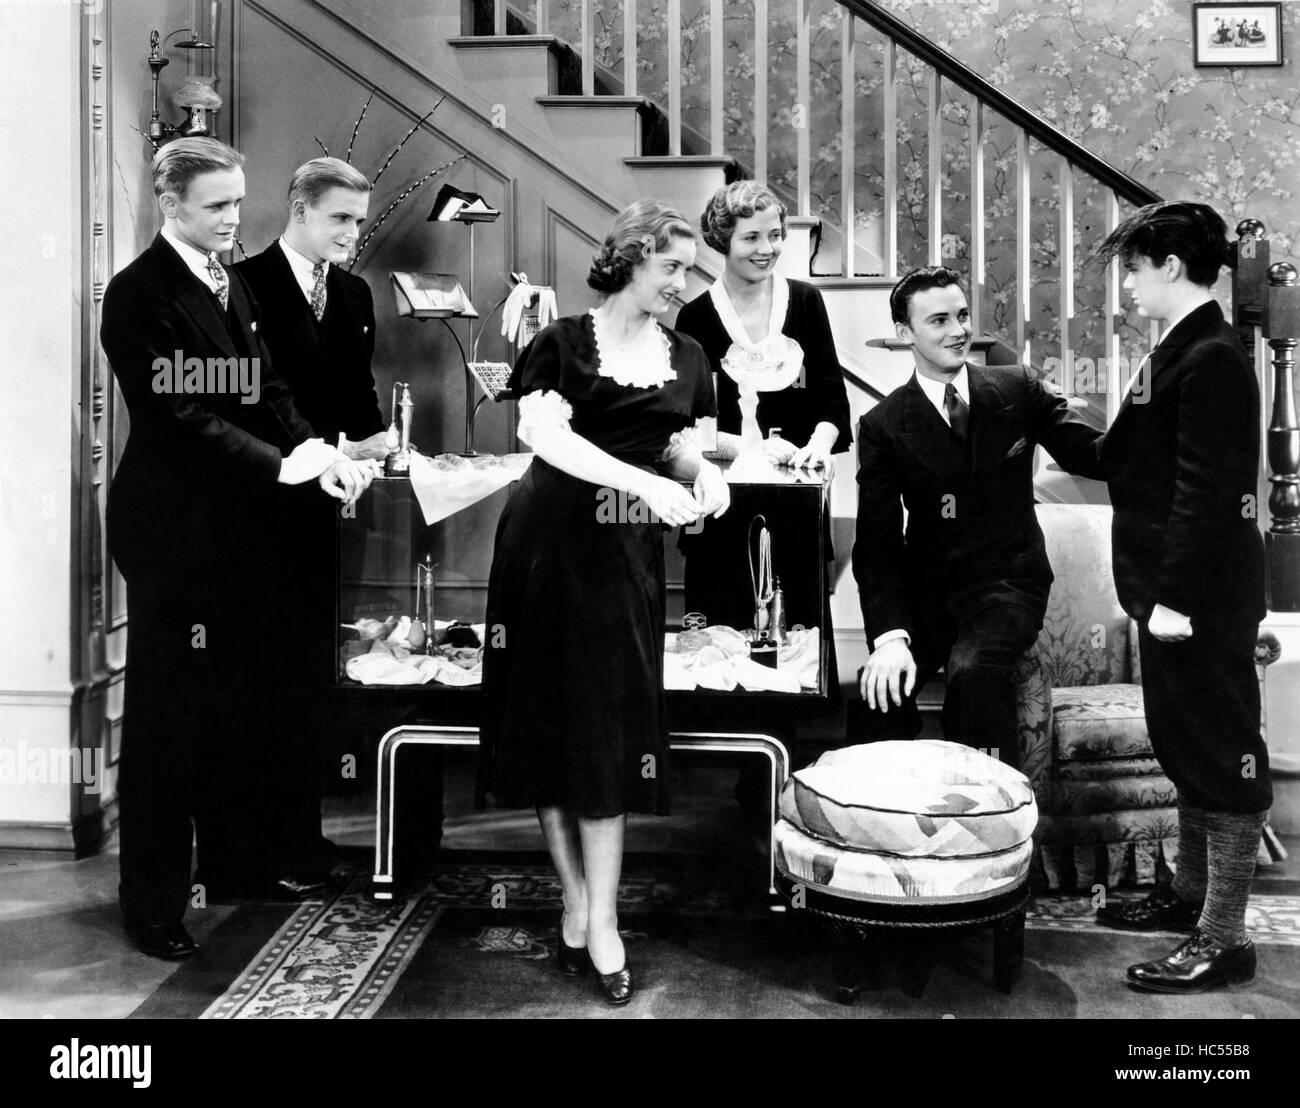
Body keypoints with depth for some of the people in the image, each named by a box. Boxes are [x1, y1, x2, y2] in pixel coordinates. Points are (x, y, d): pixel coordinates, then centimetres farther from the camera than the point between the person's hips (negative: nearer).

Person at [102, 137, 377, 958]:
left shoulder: (230, 284, 12)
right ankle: (153, 899, 15)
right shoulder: (141, 293, -12)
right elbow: (179, 414, -20)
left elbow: (265, 390, 9)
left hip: (234, 522, 8)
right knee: (166, 710, 2)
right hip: (172, 527, -7)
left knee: (240, 697, 14)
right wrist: (286, 463, -24)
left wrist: (316, 448, -9)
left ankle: (232, 854, 31)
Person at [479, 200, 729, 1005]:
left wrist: (703, 472, -4)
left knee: (611, 732, 1)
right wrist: (646, 481, -27)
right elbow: (546, 434, -17)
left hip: (629, 555, 3)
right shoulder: (564, 343, -3)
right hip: (550, 545, -3)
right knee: (552, 723, 1)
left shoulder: (687, 359, 11)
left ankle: (601, 922, 6)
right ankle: (577, 901, 15)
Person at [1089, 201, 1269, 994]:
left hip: (1203, 598, -10)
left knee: (1222, 753, -1)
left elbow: (1205, 491, -22)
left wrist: (1177, 596, -22)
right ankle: (1191, 894, 34)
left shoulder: (1213, 359, -17)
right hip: (1175, 591, 10)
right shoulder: (1179, 352, 13)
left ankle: (1224, 937, 8)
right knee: (1184, 745, 19)